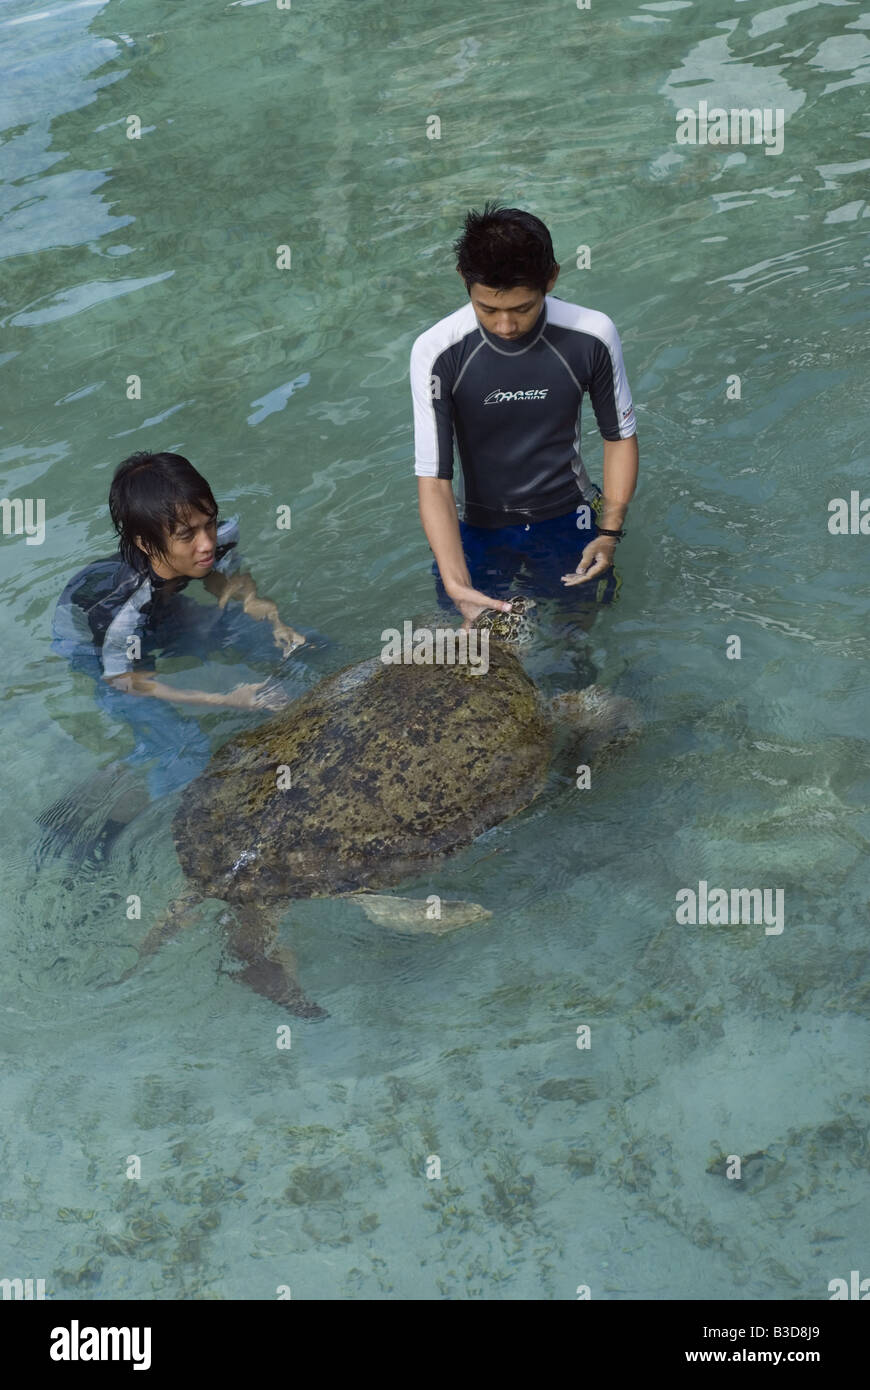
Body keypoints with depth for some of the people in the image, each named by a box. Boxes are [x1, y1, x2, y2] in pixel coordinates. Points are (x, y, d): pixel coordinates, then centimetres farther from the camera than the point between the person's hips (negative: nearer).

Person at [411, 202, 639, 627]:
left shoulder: (592, 335, -20)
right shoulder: (437, 352, -25)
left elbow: (620, 436, -3)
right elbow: (432, 479, -25)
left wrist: (609, 532, -12)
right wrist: (456, 584, -36)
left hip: (566, 518, 1)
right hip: (480, 525, 0)